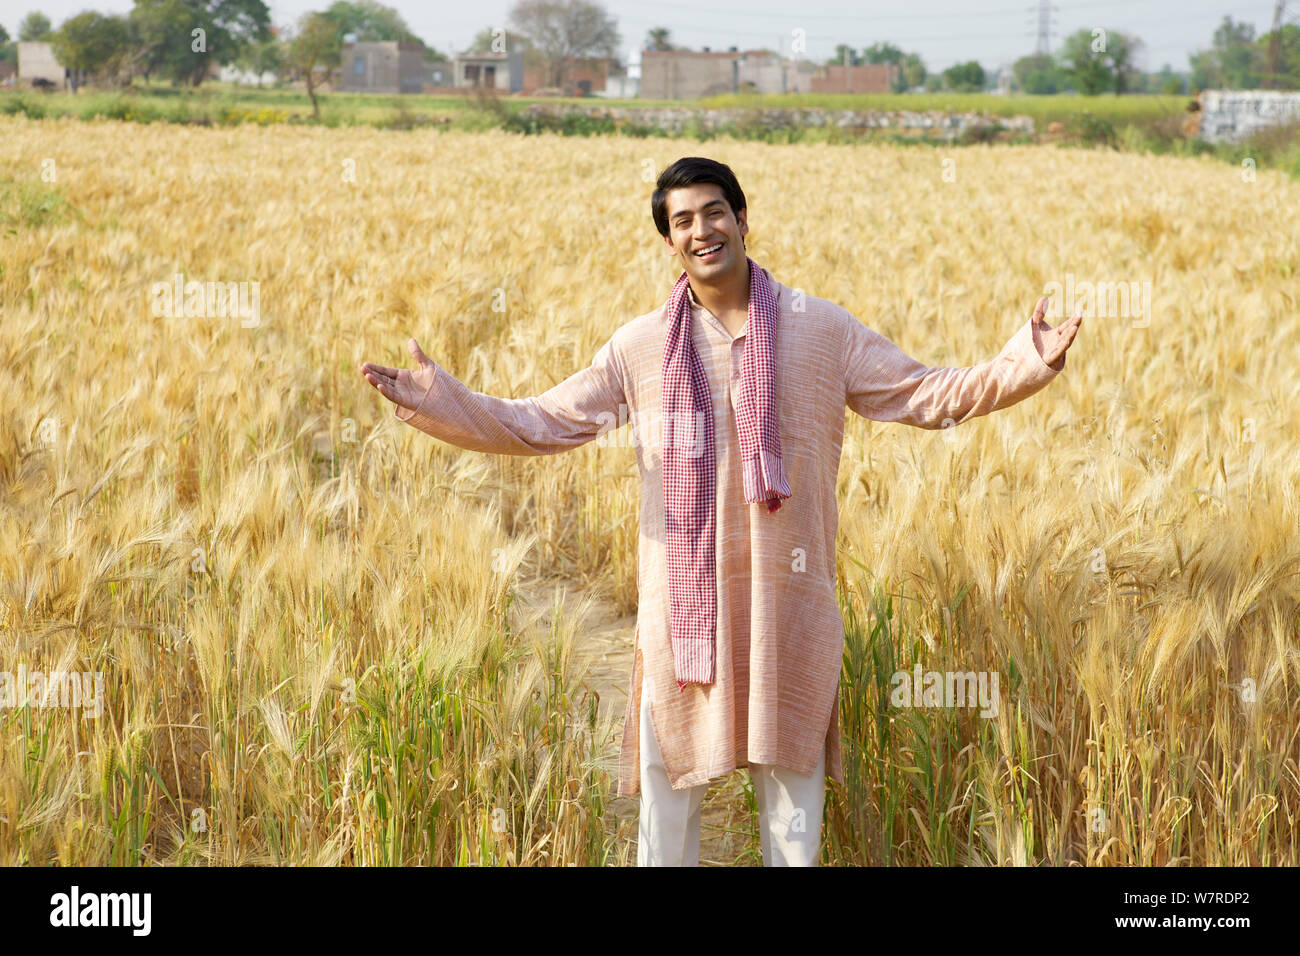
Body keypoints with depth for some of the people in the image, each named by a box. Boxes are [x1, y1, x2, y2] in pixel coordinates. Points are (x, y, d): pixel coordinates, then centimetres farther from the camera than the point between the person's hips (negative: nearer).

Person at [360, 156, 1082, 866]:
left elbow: (927, 396, 3)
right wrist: (443, 404, -9)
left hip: (789, 597, 0)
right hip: (684, 593, 0)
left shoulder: (822, 329, 1)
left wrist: (1022, 369, -11)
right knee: (671, 768, 9)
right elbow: (542, 425, 4)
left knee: (792, 762, 12)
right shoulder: (642, 345, 2)